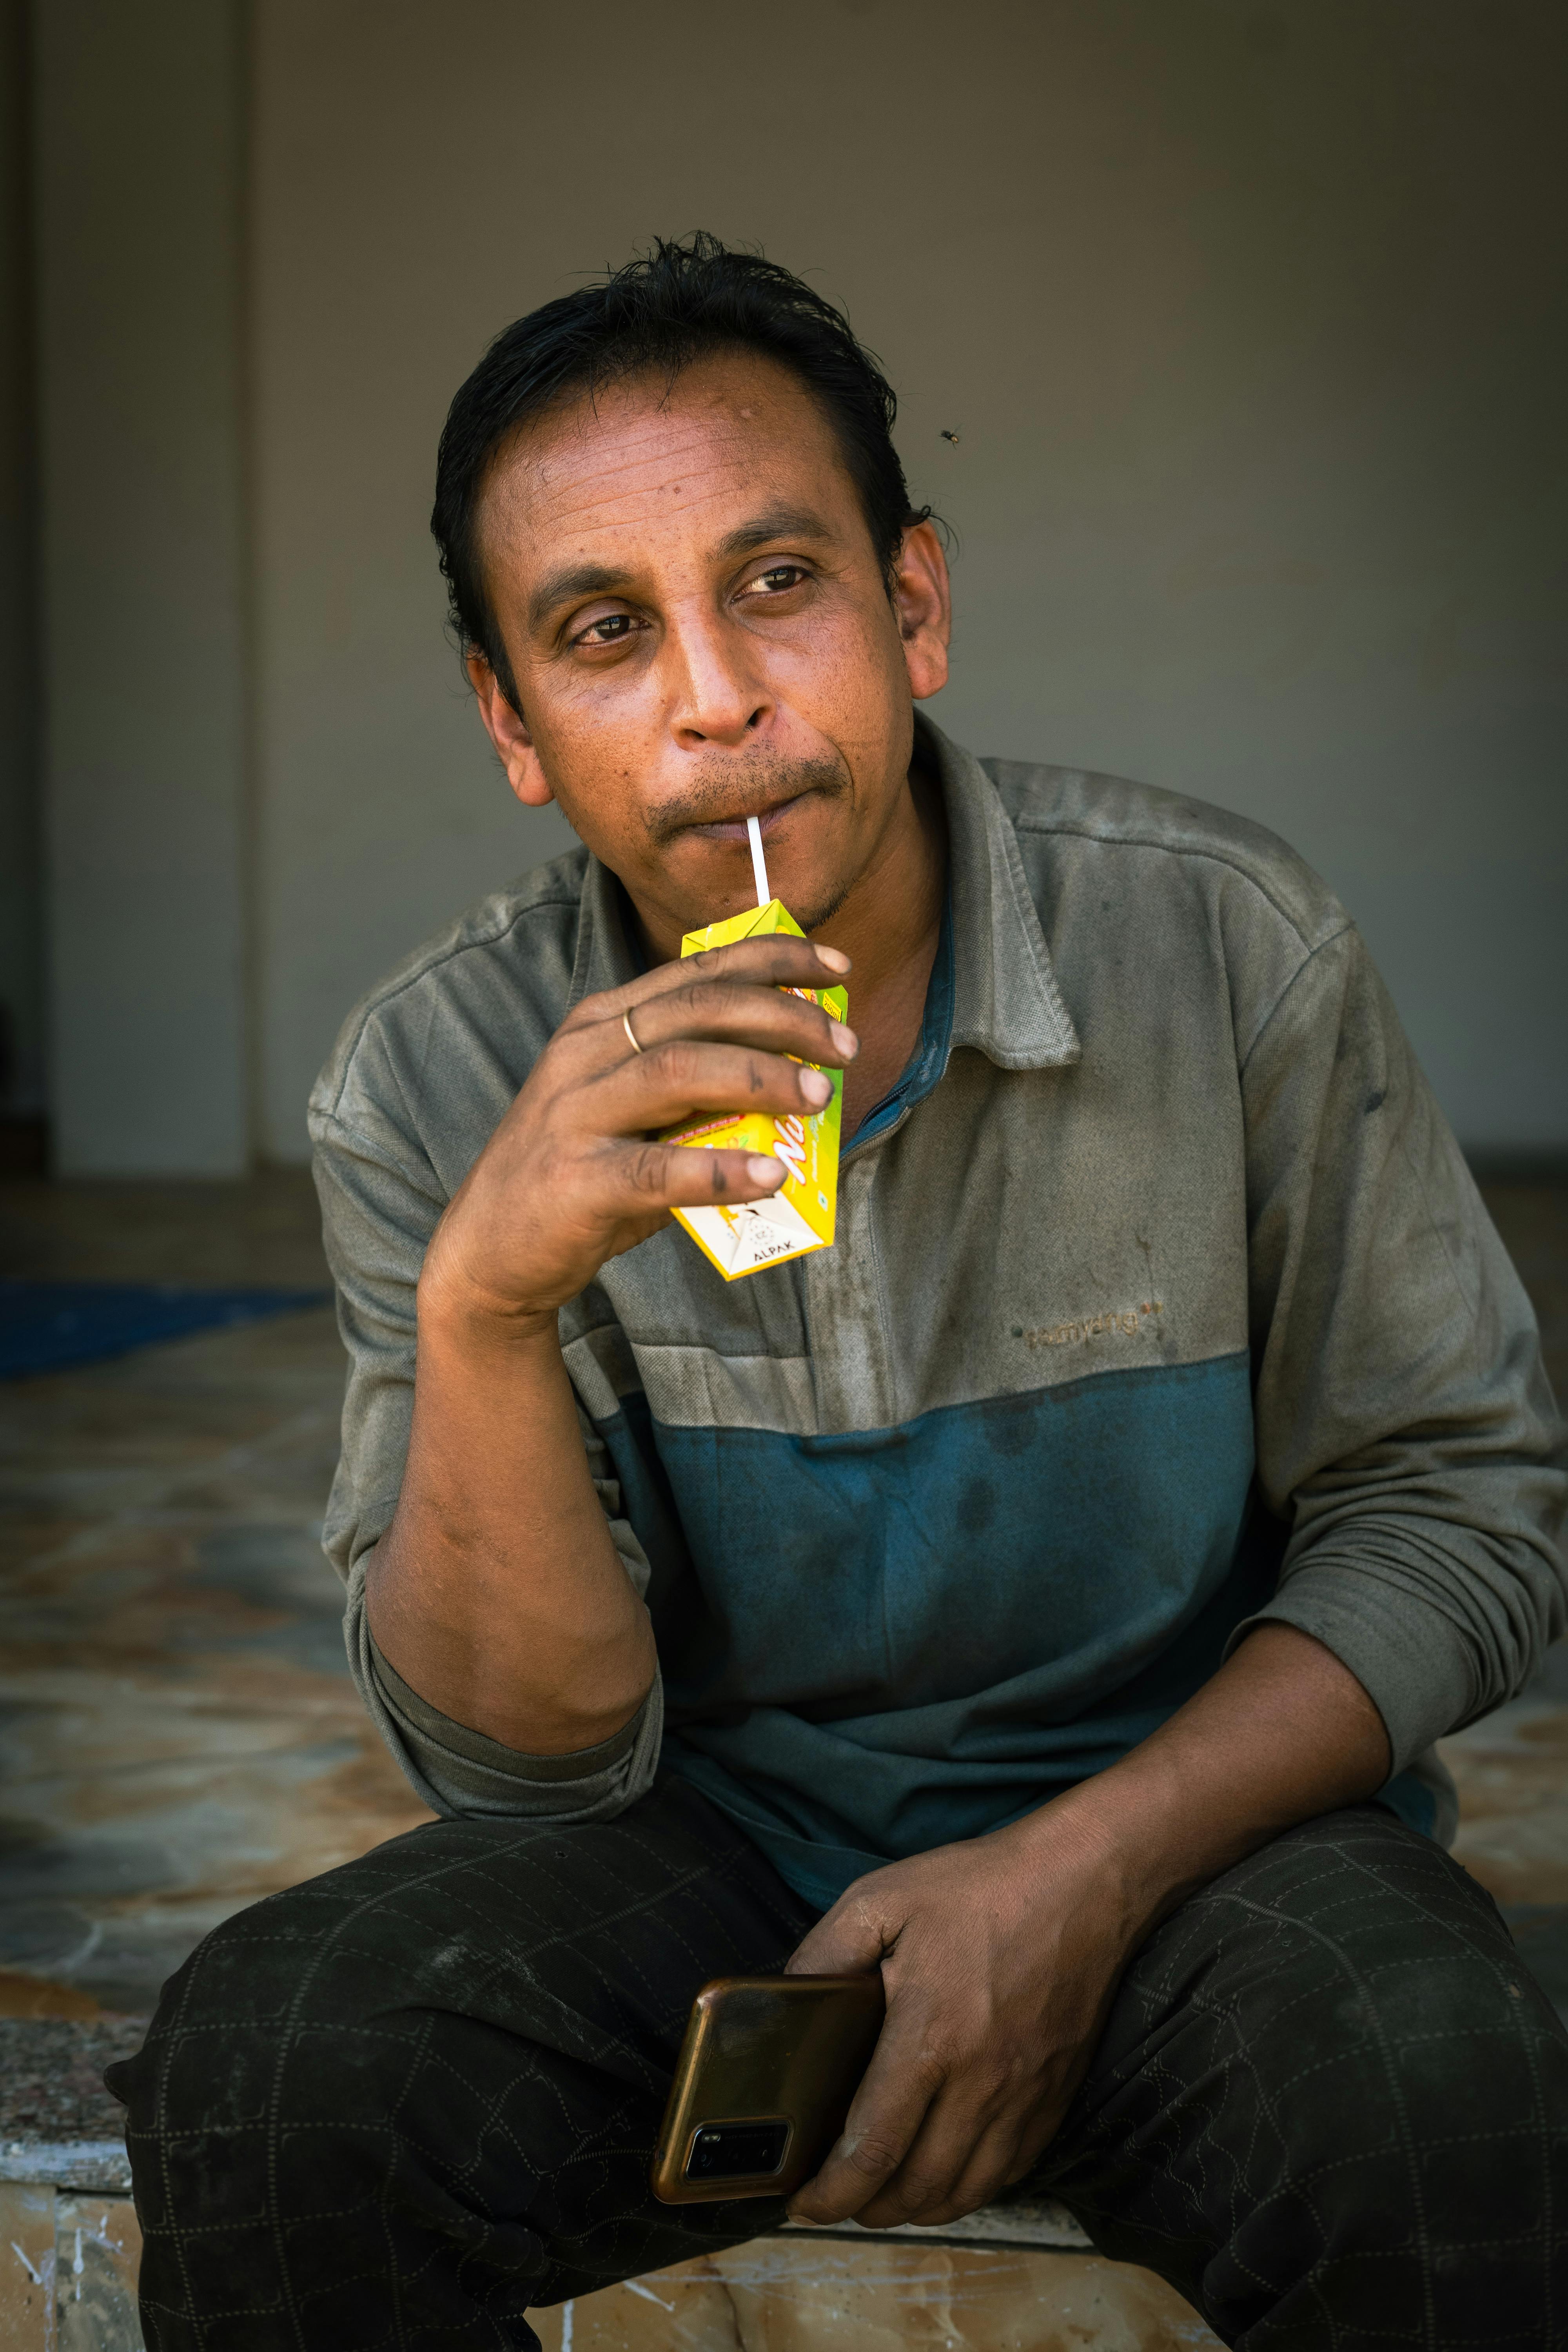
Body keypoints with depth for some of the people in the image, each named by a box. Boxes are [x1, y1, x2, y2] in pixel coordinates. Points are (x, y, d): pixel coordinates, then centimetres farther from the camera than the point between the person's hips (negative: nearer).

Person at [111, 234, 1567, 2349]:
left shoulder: (1226, 948, -11)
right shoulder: (430, 1085, -8)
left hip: (1185, 1809, -1)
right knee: (269, 2075, -27)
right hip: (702, 1838, 2)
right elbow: (522, 1751, -9)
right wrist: (484, 1301, -29)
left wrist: (1081, 1872, -18)